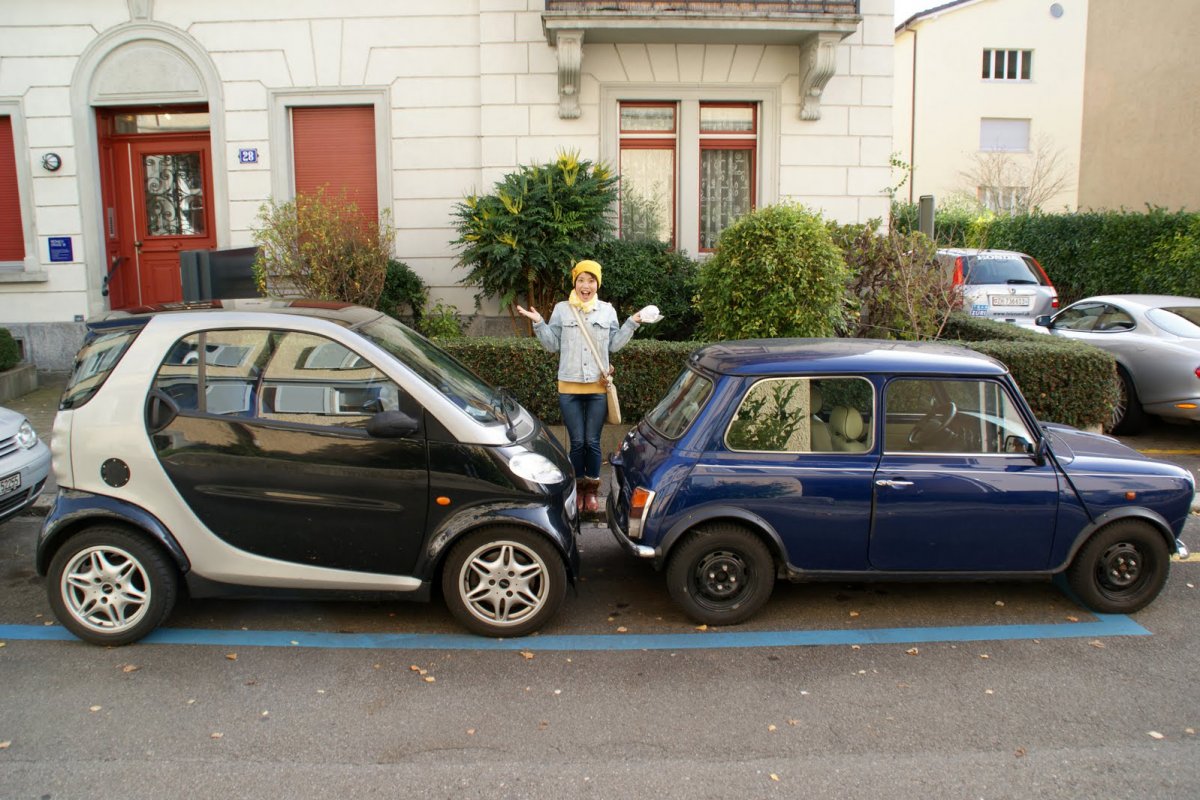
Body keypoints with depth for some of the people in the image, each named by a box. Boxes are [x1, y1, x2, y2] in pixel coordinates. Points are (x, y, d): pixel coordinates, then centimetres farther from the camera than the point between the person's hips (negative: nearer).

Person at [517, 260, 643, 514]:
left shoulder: (607, 310, 6)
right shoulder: (561, 309, 3)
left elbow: (614, 345, 7)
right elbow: (553, 345, 3)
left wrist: (632, 324, 0)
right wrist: (538, 324, -8)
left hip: (598, 387, 1)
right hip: (569, 387, -1)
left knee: (592, 442, 5)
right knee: (577, 442, 3)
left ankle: (592, 489, 20)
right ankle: (579, 488, 18)